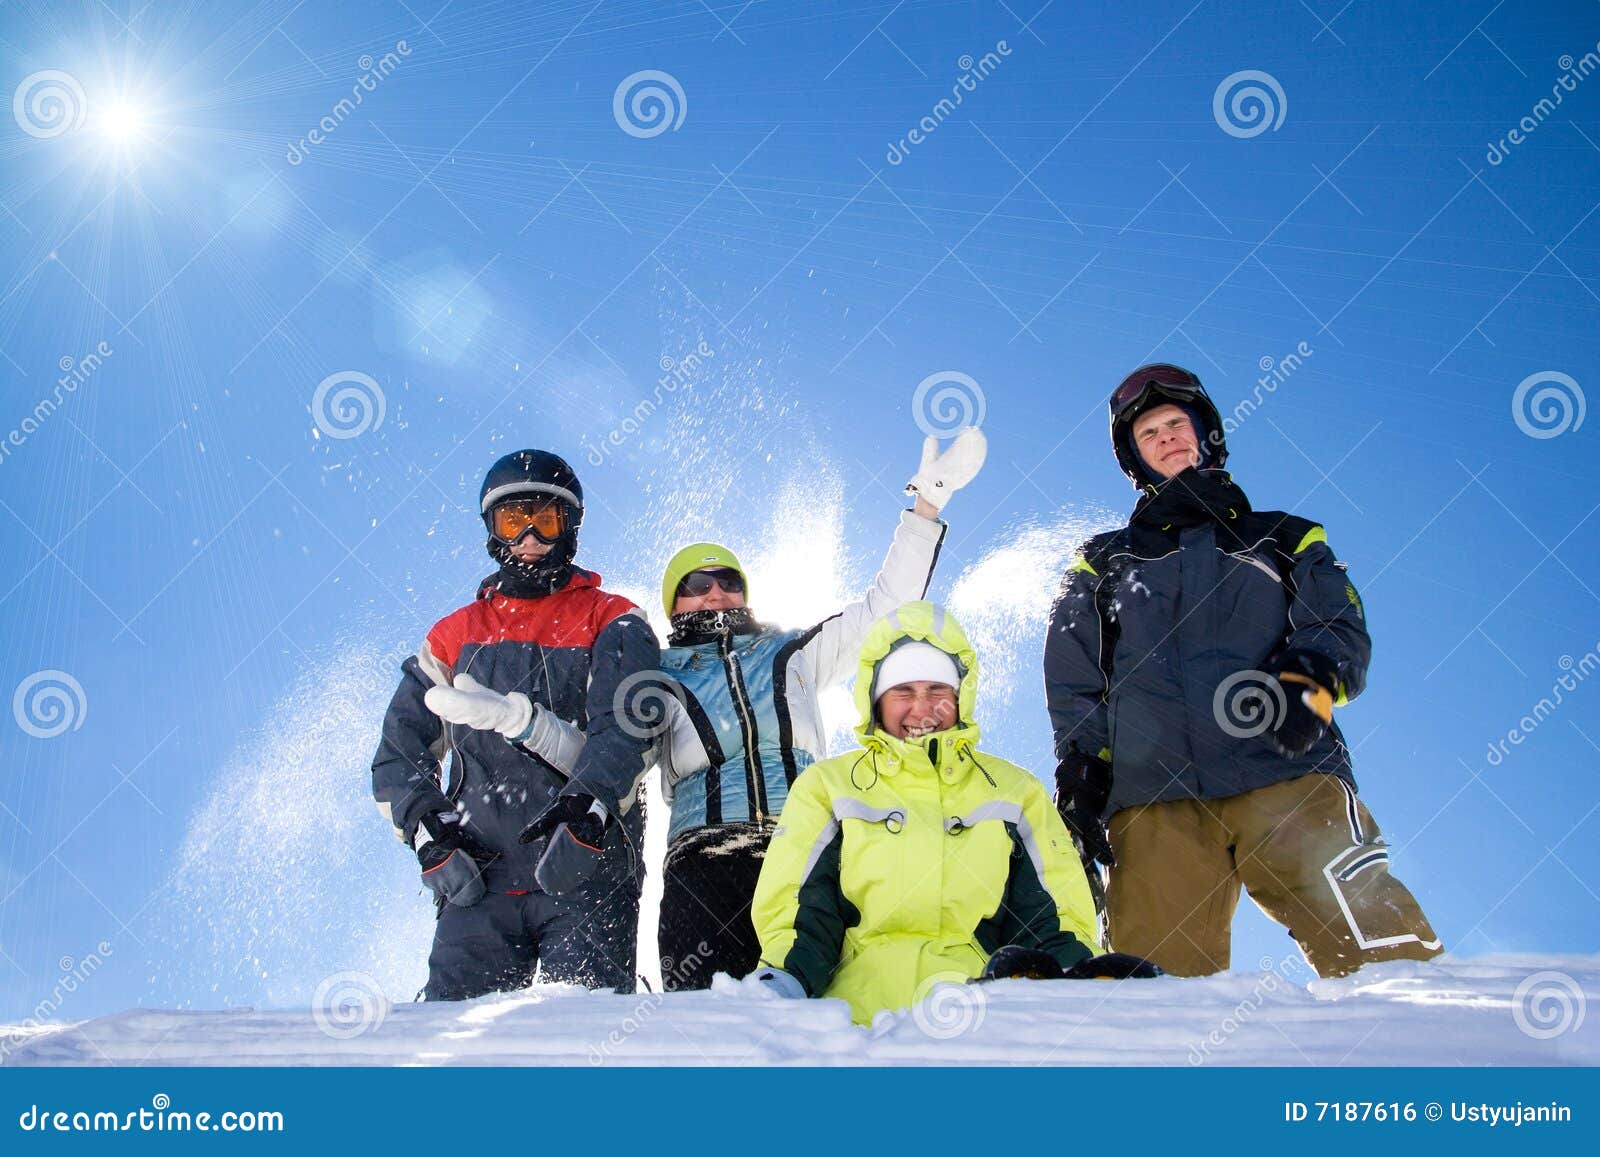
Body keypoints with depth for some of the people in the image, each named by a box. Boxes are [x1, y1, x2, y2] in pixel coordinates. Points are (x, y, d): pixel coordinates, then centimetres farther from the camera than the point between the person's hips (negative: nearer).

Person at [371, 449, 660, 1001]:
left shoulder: (611, 623, 11)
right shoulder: (455, 635, 21)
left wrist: (586, 804, -26)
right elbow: (399, 752, 18)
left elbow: (624, 728, -7)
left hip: (590, 876, -2)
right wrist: (428, 830, -1)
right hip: (480, 879, 3)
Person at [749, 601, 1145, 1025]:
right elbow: (794, 903, 12)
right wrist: (786, 976, -11)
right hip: (854, 1015, -1)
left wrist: (1075, 970, -2)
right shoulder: (826, 786, 21)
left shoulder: (1014, 791, 25)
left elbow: (1057, 909, 22)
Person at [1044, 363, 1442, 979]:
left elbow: (1341, 627, 11)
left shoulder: (1283, 538, 25)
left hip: (1285, 773, -1)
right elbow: (1073, 686, 19)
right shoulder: (1102, 563, 27)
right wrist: (1081, 778, 4)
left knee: (1379, 949, -20)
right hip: (1153, 803, 1)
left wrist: (1305, 683, -11)